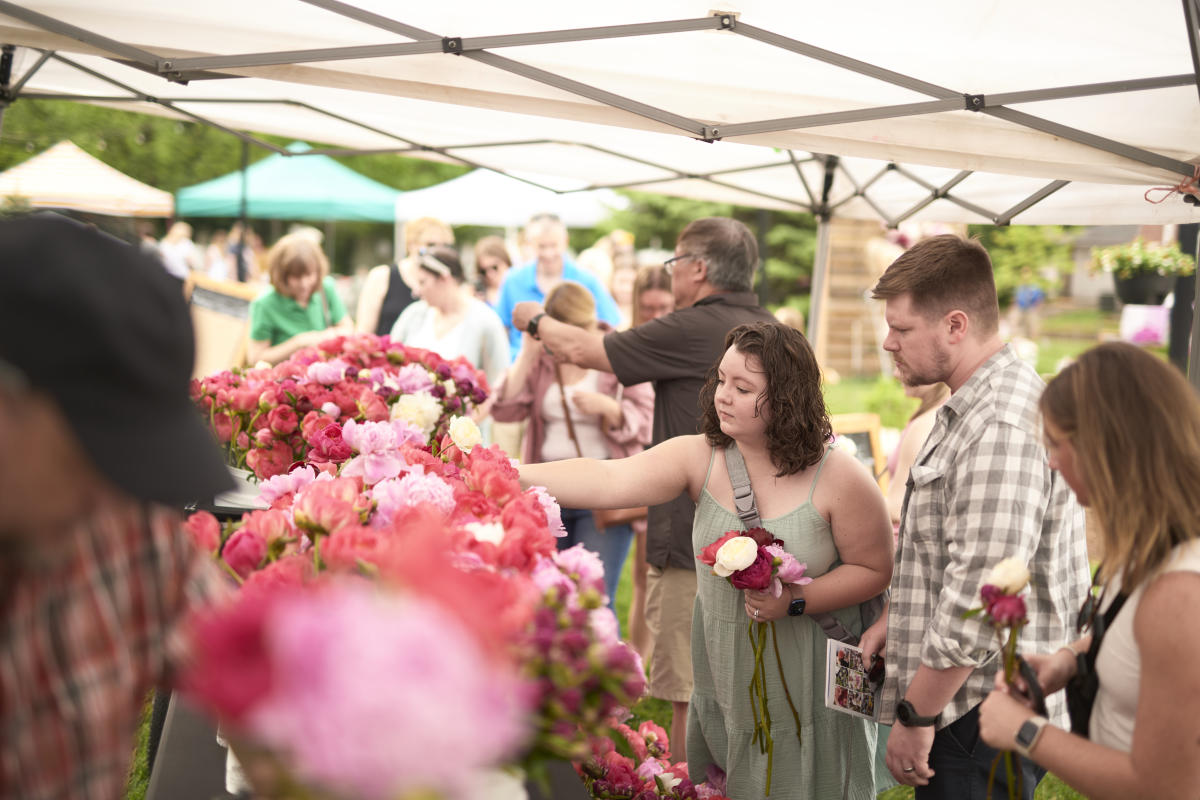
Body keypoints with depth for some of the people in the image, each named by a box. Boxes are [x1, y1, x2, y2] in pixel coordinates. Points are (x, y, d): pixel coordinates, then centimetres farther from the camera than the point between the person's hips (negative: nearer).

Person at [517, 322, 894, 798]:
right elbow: (610, 481, -22)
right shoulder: (699, 458, -9)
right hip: (724, 680, 3)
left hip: (809, 686, -3)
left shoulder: (839, 478, -15)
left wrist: (794, 601, -20)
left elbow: (874, 570, -7)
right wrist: (511, 474, -34)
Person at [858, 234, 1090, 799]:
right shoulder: (971, 408, 12)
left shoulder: (1002, 430, -23)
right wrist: (894, 620, 14)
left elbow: (980, 604, -26)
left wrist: (915, 716, -19)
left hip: (981, 723, -10)